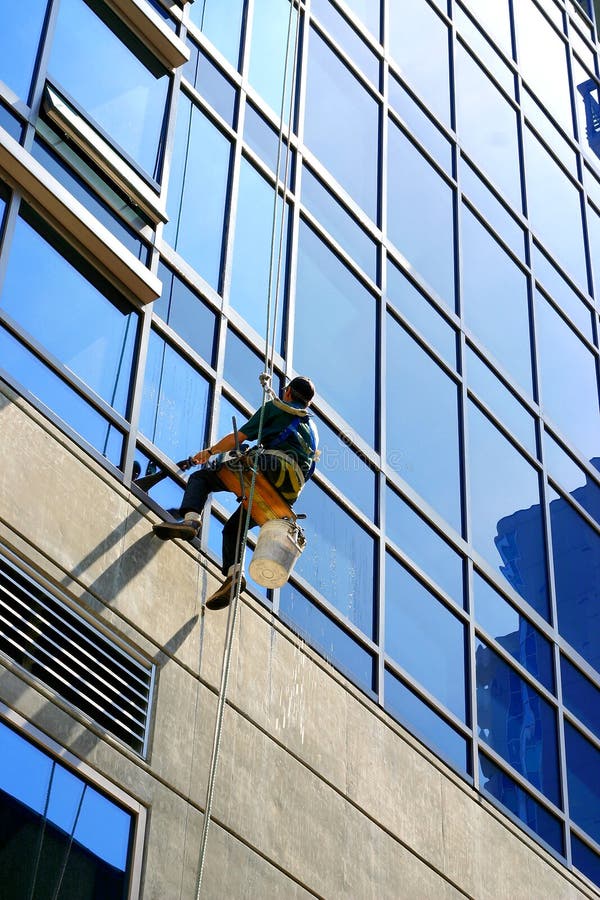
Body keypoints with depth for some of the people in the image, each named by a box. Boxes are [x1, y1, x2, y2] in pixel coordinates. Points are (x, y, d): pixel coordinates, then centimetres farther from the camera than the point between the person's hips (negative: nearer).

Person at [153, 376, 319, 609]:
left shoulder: (275, 407, 16)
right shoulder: (312, 428, 36)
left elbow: (239, 436, 12)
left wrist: (209, 451, 25)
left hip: (272, 467, -6)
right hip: (290, 491, 7)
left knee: (201, 478, -1)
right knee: (233, 528, 14)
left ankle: (190, 519, -29)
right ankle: (233, 572, -11)